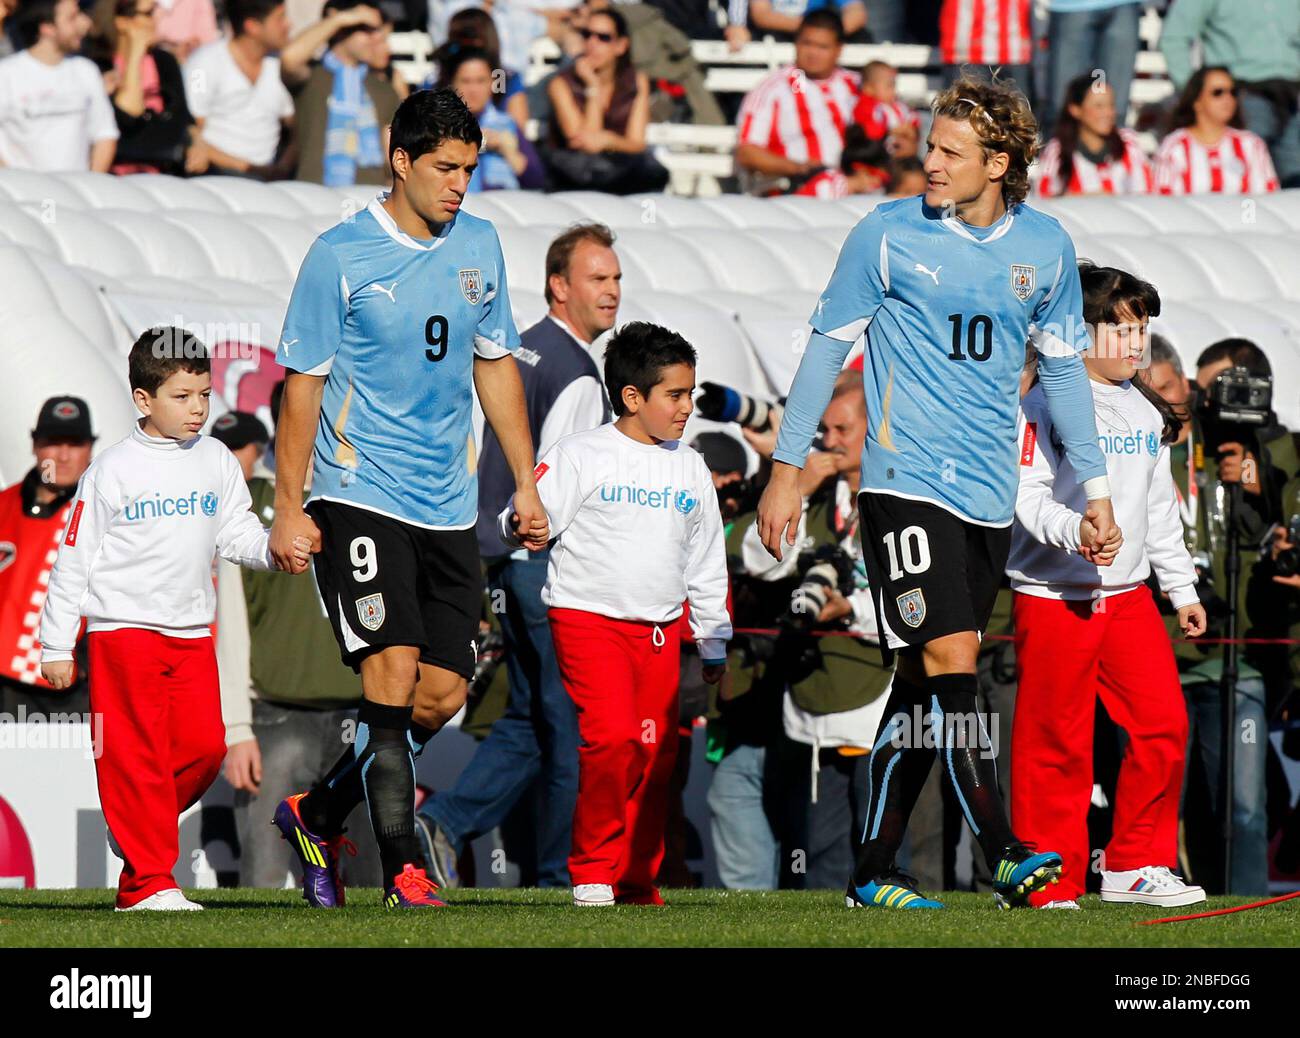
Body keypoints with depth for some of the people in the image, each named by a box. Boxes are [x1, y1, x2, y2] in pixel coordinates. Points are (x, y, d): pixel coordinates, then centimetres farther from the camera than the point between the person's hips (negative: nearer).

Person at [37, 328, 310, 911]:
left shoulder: (216, 462, 8)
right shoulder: (113, 470, -5)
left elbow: (237, 533, 12)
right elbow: (74, 560, -2)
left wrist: (276, 551, -10)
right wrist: (56, 644, -3)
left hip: (192, 631, 5)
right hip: (123, 627, -5)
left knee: (204, 746, -2)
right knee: (137, 752, -6)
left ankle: (139, 824, 21)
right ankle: (148, 881, -3)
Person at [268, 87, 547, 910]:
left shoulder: (479, 246, 9)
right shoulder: (341, 255, -7)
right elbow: (304, 382, -4)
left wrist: (526, 485, 16)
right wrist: (289, 509, -6)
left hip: (448, 507, 6)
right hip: (359, 497, -6)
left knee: (442, 694, 1)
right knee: (393, 673, -15)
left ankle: (318, 816, 20)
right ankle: (404, 867, -11)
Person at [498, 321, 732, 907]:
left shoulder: (690, 470, 13)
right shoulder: (580, 457, -3)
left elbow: (706, 565, 20)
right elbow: (532, 514, -6)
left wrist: (713, 644, 22)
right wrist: (520, 526, -31)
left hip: (659, 630, 6)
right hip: (587, 618, -5)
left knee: (656, 753, 3)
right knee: (612, 738, -19)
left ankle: (636, 880, 14)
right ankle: (591, 872, -6)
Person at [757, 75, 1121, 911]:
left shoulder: (1045, 246, 5)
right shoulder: (889, 234, -5)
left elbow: (1063, 366, 16)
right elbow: (827, 347, 2)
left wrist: (1095, 483, 14)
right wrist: (787, 470, -1)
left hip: (990, 494, 4)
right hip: (906, 481, -4)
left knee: (925, 684, 6)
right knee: (949, 663, -15)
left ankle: (874, 871, 11)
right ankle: (1005, 858, -19)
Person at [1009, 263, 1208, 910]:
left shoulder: (1147, 413, 16)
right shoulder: (1045, 407, -7)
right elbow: (1026, 496, -15)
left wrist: (1183, 590, 23)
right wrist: (1075, 529, -32)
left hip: (1129, 594, 6)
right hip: (1055, 598, -6)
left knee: (1163, 724, -2)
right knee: (1056, 742, -3)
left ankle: (1135, 866, 10)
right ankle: (1052, 879, 5)